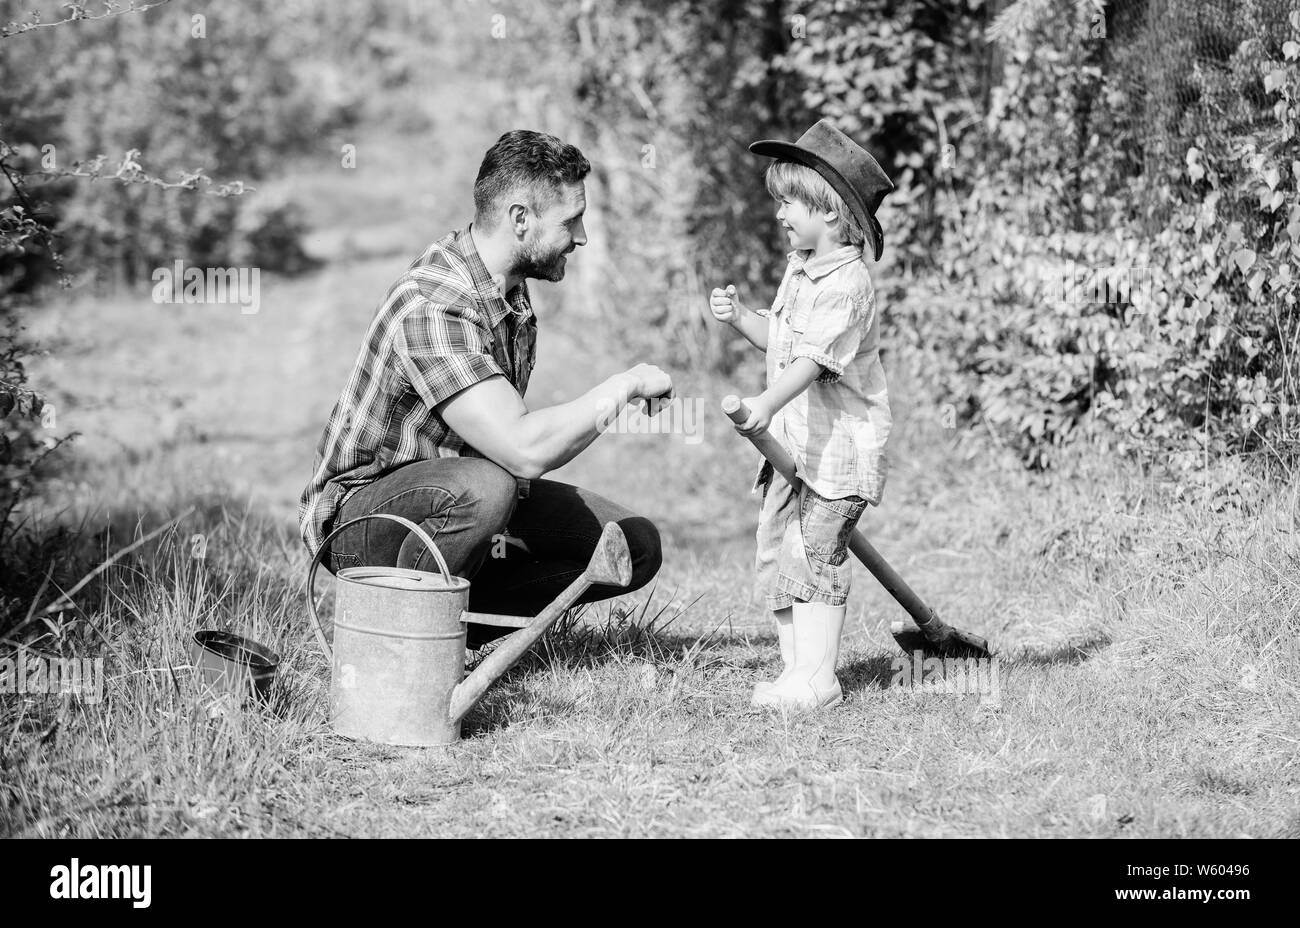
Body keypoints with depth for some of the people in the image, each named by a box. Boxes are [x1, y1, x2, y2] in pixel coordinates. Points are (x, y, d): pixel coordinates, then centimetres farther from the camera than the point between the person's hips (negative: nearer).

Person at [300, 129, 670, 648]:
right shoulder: (431, 307, -28)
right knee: (483, 487, -40)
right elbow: (525, 449, -37)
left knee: (636, 546, -2)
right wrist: (625, 386, -25)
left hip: (464, 493, 9)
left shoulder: (511, 291, 2)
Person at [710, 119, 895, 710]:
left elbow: (814, 357, -29)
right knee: (774, 560, 10)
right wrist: (740, 317, 5)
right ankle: (795, 668, 18)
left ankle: (816, 679, -2)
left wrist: (767, 404, -41)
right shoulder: (799, 270, 13)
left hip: (839, 446, -10)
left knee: (815, 561, -8)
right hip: (791, 443, 10)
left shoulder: (846, 285, -18)